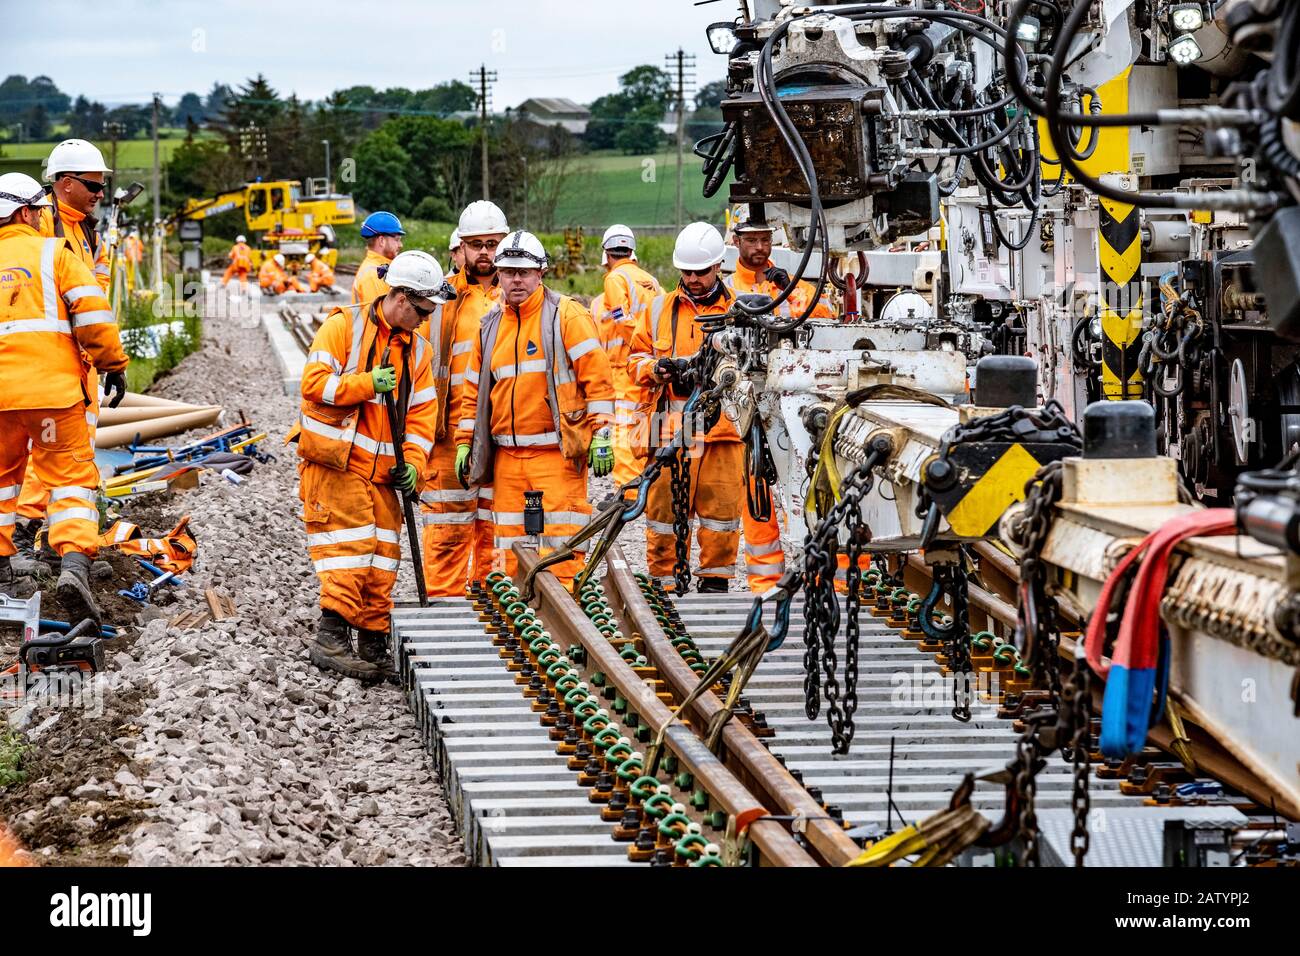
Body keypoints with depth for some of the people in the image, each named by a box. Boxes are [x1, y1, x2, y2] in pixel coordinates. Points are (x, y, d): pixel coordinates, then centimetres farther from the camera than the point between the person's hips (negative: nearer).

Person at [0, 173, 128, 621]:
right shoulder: (54, 252, 4)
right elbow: (92, 311, -6)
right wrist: (114, 365, 1)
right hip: (53, 389, -3)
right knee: (71, 476, 0)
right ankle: (74, 564, -20)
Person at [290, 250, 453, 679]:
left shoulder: (418, 349, 13)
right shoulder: (344, 325, -5)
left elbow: (422, 414, 12)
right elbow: (314, 382, -13)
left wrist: (412, 463, -2)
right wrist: (368, 384, -20)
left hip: (382, 471, 6)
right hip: (334, 462, -6)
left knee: (382, 556, 5)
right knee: (349, 545, -15)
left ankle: (373, 645, 12)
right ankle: (331, 638, -15)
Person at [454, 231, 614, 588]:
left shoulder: (566, 316, -2)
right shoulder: (491, 325, 15)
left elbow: (597, 378, -7)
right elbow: (474, 391, 22)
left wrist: (601, 434, -13)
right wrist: (464, 443, 17)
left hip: (557, 453, -6)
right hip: (507, 457, 6)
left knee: (560, 547, -8)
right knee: (509, 548, 6)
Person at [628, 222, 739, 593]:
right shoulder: (660, 309, 15)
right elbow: (635, 358, 17)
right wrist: (655, 369, -5)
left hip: (721, 425, -1)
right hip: (671, 426, 1)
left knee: (721, 504, -1)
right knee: (664, 503, 0)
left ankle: (715, 577, 10)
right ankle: (664, 579, 8)